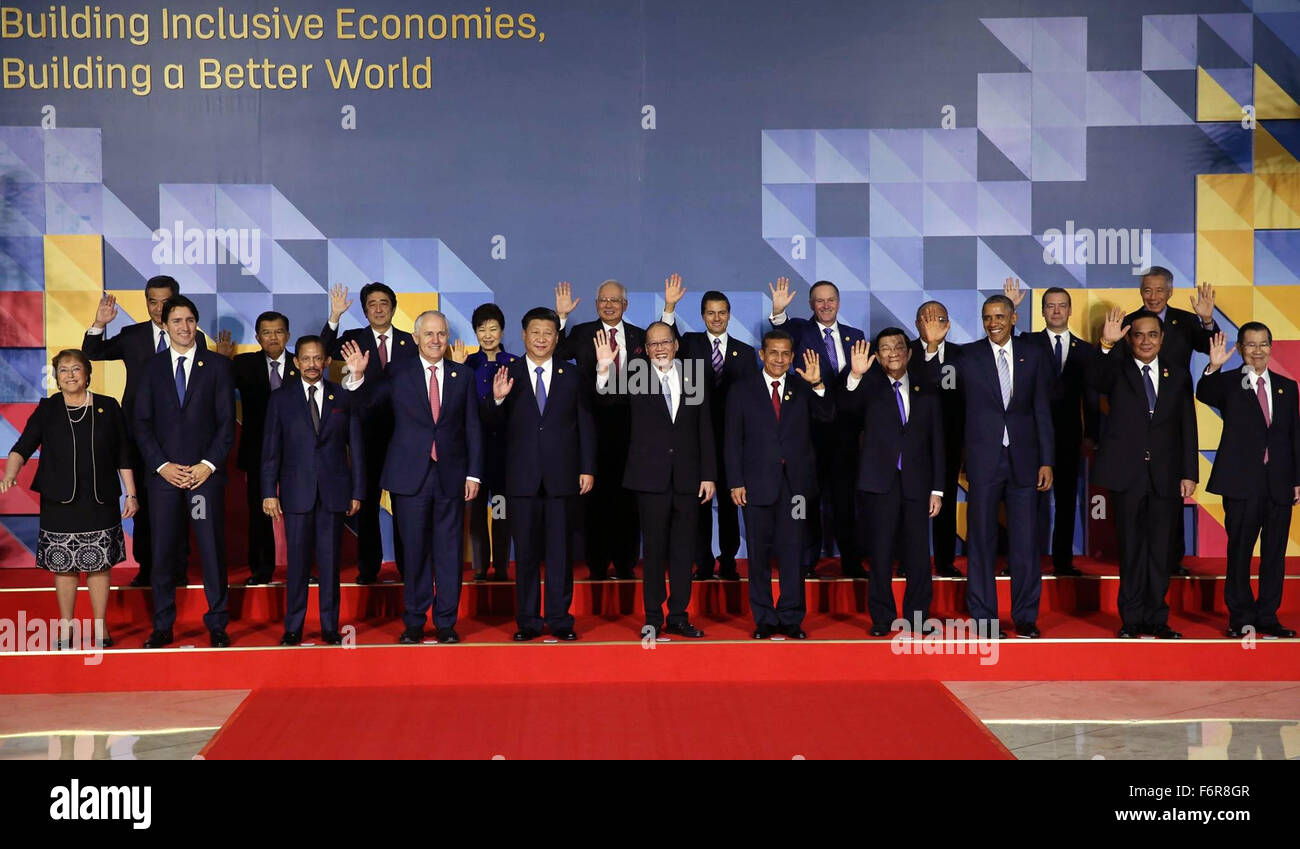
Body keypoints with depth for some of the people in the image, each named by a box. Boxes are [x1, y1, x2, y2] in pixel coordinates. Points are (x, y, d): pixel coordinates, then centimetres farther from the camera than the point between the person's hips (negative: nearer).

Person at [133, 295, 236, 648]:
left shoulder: (217, 365, 5)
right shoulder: (153, 368, 9)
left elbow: (227, 421, 1)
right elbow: (142, 424, 6)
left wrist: (209, 465, -8)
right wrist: (162, 466, -6)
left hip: (206, 473, -1)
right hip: (164, 474, 1)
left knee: (213, 550, 1)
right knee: (163, 553, 4)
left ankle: (217, 625, 10)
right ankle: (162, 627, 14)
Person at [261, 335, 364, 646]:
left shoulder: (344, 398, 7)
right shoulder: (280, 398, 6)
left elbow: (356, 447, 8)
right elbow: (270, 449, 4)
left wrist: (357, 492, 3)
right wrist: (269, 493, -3)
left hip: (334, 491, 1)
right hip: (296, 490, 0)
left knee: (330, 561, 4)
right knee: (297, 561, 1)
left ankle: (330, 627, 12)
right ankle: (293, 628, 11)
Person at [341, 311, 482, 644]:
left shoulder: (463, 376, 7)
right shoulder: (397, 373, 3)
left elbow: (472, 427, 8)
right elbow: (364, 404, -3)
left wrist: (473, 473, 3)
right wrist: (357, 376, -21)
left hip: (450, 476, 1)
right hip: (410, 476, -1)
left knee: (449, 552, 5)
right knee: (414, 552, 6)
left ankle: (446, 623, 15)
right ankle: (415, 622, 17)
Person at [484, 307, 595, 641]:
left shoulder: (572, 375, 8)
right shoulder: (508, 375, 4)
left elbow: (586, 425, 8)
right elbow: (496, 426, 2)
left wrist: (588, 469, 2)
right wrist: (497, 399, -18)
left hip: (563, 475, 0)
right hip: (523, 476, 0)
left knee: (561, 550, 4)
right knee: (526, 551, 5)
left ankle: (560, 619, 13)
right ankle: (527, 620, 13)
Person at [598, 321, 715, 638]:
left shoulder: (694, 377, 7)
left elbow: (705, 430, 8)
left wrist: (708, 475, 3)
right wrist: (604, 370, -33)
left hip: (687, 478, 2)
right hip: (651, 477, -2)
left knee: (683, 550, 8)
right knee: (655, 549, 4)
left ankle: (678, 617, 16)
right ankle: (653, 618, 14)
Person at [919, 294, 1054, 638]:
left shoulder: (1034, 355, 6)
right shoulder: (967, 356, 1)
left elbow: (1042, 410, 7)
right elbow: (934, 382, -11)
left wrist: (1046, 461, 3)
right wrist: (932, 346, -28)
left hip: (1024, 459, 1)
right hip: (983, 460, -1)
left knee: (1025, 541, 5)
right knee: (982, 539, 5)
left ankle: (1025, 617, 15)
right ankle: (983, 616, 14)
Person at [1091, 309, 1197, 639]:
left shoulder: (1178, 375, 11)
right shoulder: (1117, 369, 3)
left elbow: (1188, 428, 10)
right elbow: (1096, 380, -22)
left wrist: (1189, 473, 3)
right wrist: (1107, 345, -38)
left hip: (1165, 475, 2)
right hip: (1127, 472, -2)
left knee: (1160, 549, 6)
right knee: (1131, 548, 4)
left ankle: (1156, 618, 14)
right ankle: (1132, 619, 11)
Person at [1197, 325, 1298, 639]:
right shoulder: (1228, 383, 1)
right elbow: (1204, 396, -21)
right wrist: (1213, 368, -41)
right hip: (1242, 482, -3)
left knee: (1275, 552, 7)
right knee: (1239, 551, 2)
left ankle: (1267, 616, 17)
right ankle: (1241, 618, 11)